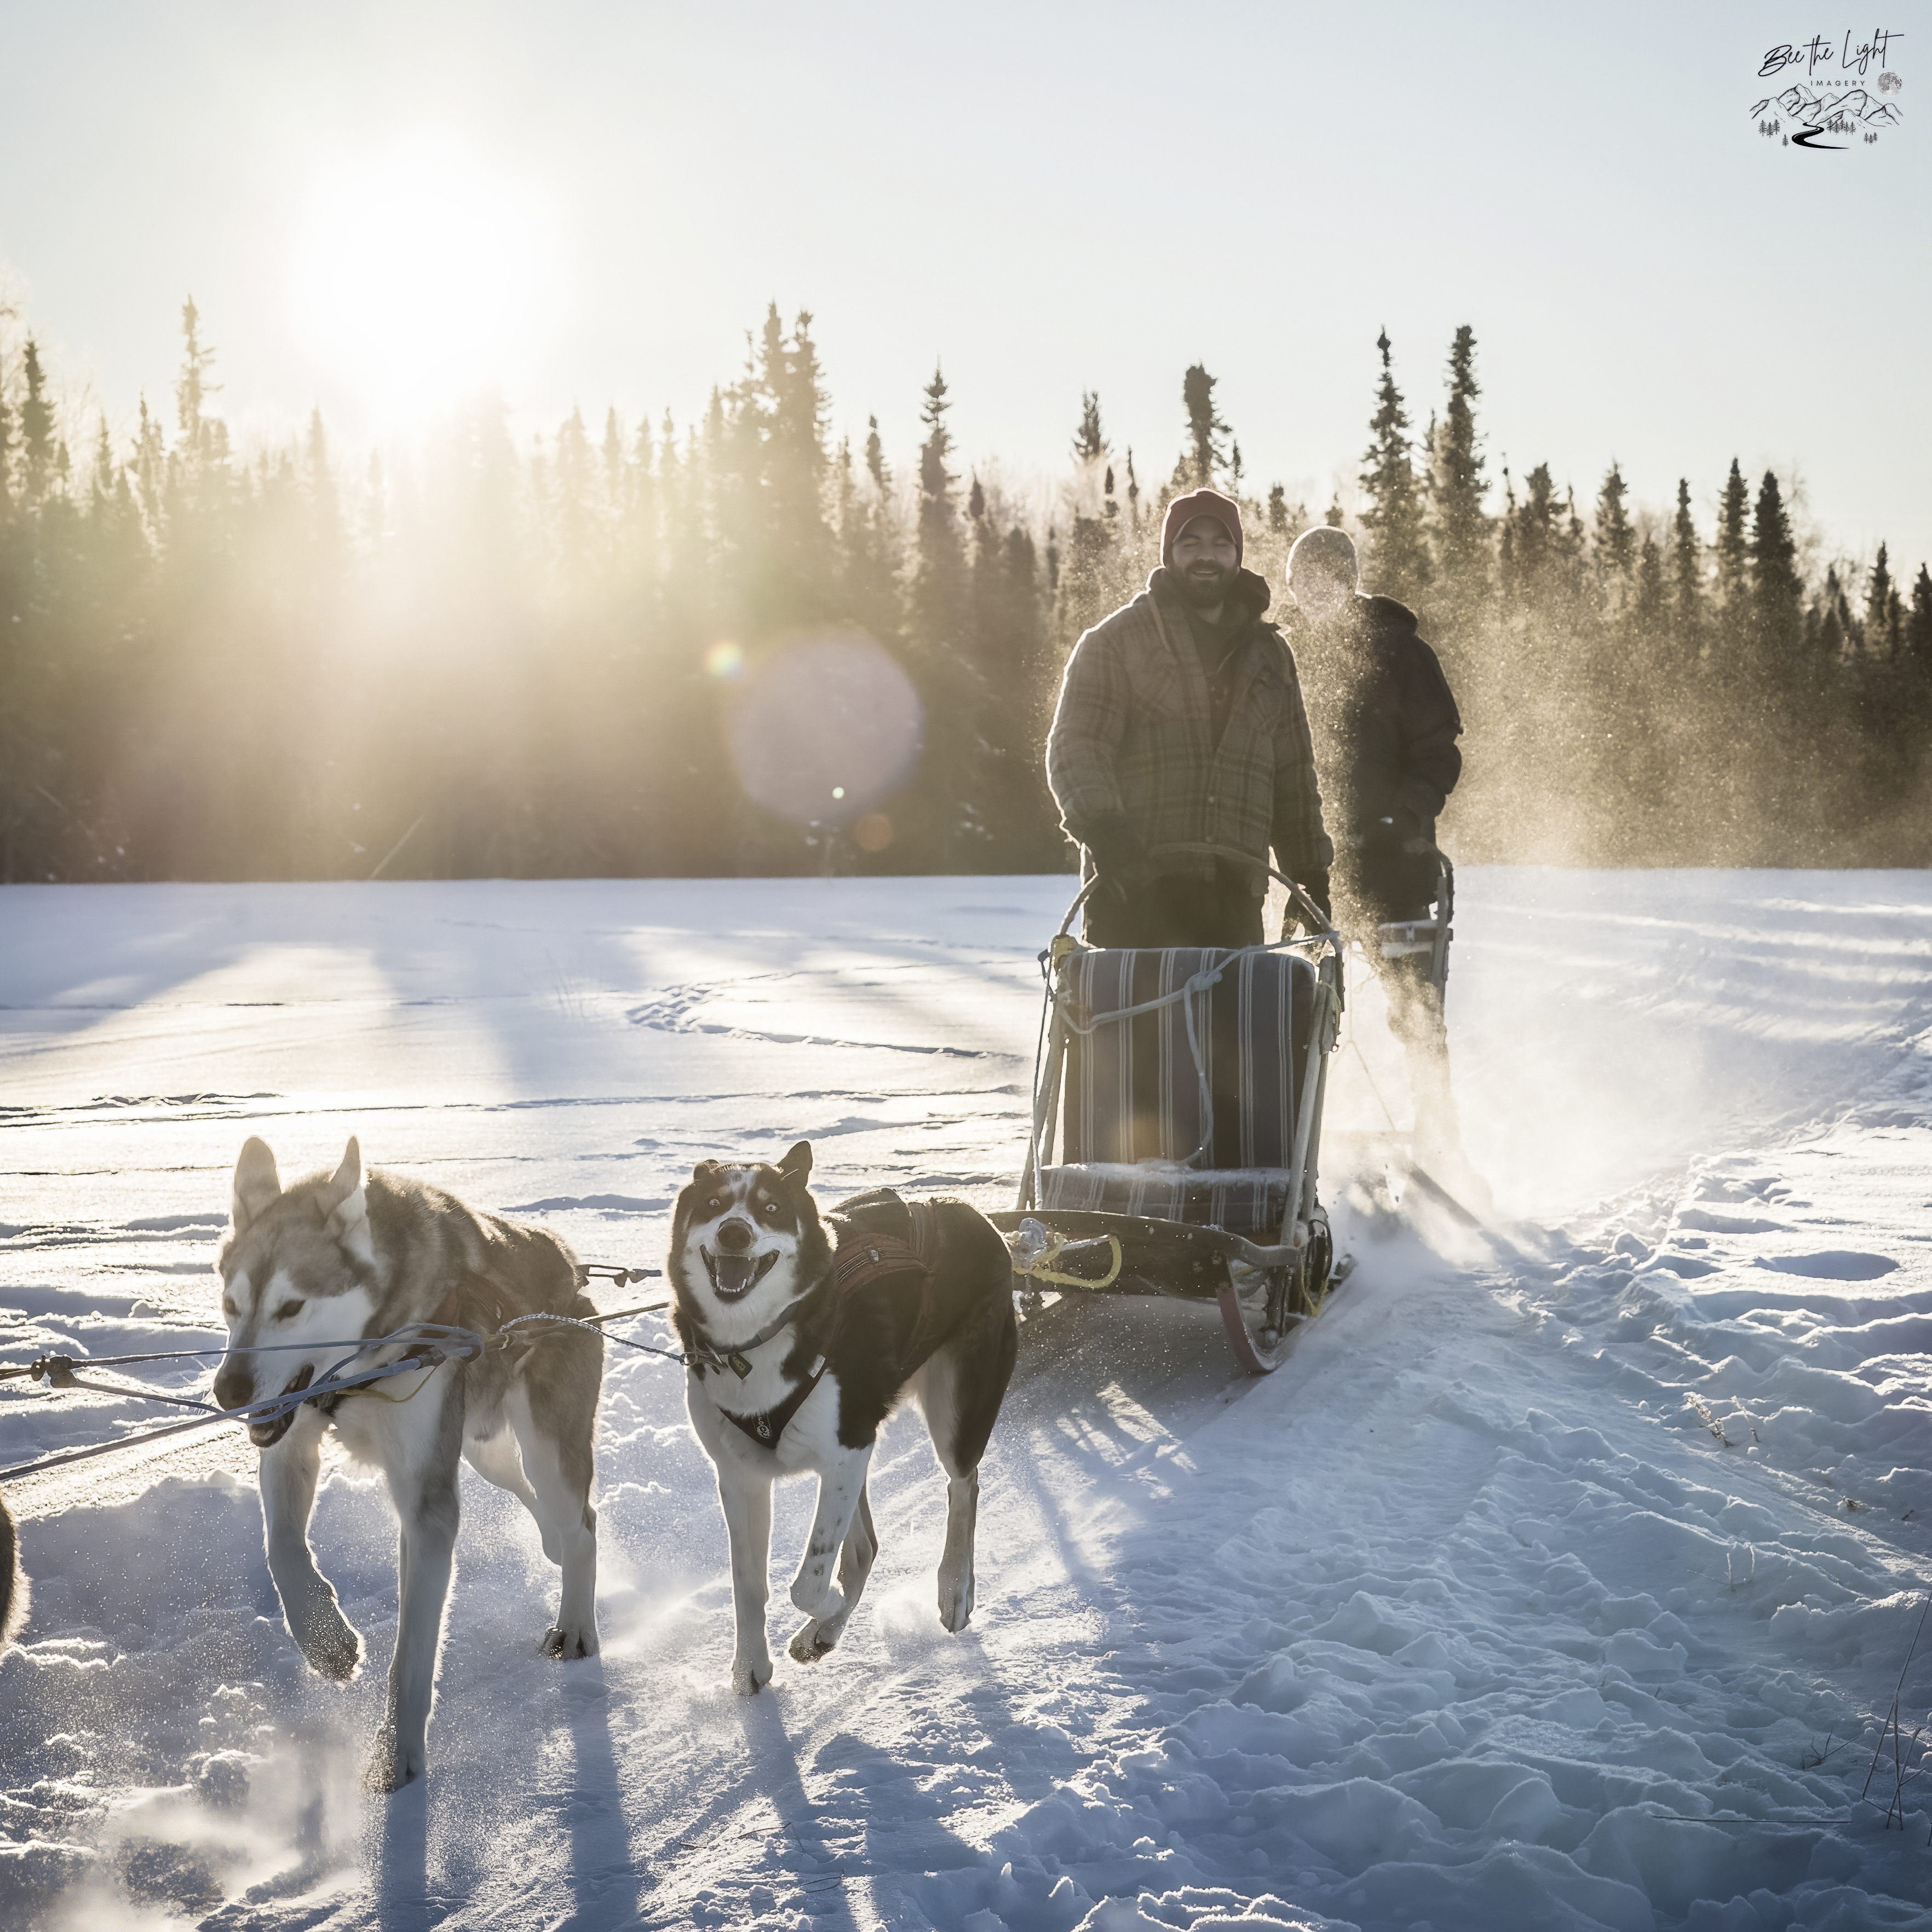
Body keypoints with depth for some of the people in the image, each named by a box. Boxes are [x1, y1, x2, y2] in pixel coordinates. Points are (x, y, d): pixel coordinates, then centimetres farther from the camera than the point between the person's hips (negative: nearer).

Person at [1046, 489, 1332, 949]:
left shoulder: (1269, 655, 20)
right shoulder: (1114, 642, 7)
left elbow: (1294, 777, 23)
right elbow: (1075, 750, -3)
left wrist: (1312, 876, 18)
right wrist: (1104, 828, -21)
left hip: (1233, 894, 3)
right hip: (1133, 883, -3)